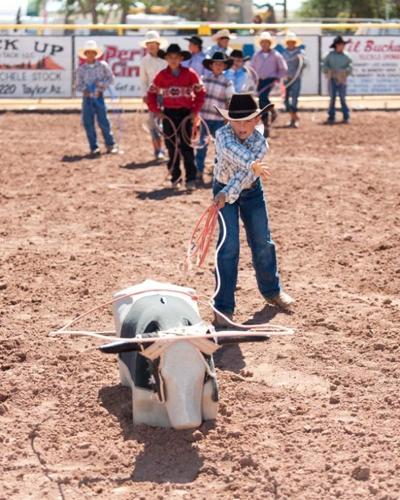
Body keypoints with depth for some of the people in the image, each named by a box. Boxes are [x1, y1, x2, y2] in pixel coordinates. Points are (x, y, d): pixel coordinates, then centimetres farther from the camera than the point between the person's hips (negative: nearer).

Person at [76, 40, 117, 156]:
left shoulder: (103, 65, 1)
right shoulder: (81, 69, 4)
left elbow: (111, 78, 3)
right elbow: (78, 85, 6)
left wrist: (101, 83, -12)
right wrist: (84, 89, -14)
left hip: (99, 97, -2)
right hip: (87, 98, 2)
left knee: (103, 121, -3)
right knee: (88, 123, 0)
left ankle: (110, 145, 12)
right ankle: (94, 148, 8)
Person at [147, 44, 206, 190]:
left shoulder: (190, 74, -5)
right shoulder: (162, 75, 1)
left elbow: (200, 93, 0)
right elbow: (151, 93, 8)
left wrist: (195, 111, -6)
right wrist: (156, 110, 0)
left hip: (186, 113, -3)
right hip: (168, 113, 3)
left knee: (186, 146, -5)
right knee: (171, 146, 7)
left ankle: (191, 178, -1)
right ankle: (175, 177, 17)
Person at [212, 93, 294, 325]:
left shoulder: (261, 143, -24)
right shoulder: (223, 134, -27)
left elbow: (244, 174, -37)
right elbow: (231, 149, -51)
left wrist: (228, 194, -51)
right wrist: (253, 165, -67)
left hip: (252, 192, 2)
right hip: (223, 189, -2)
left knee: (263, 242, 10)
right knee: (229, 245, -12)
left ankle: (271, 290, 35)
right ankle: (224, 307, -8)